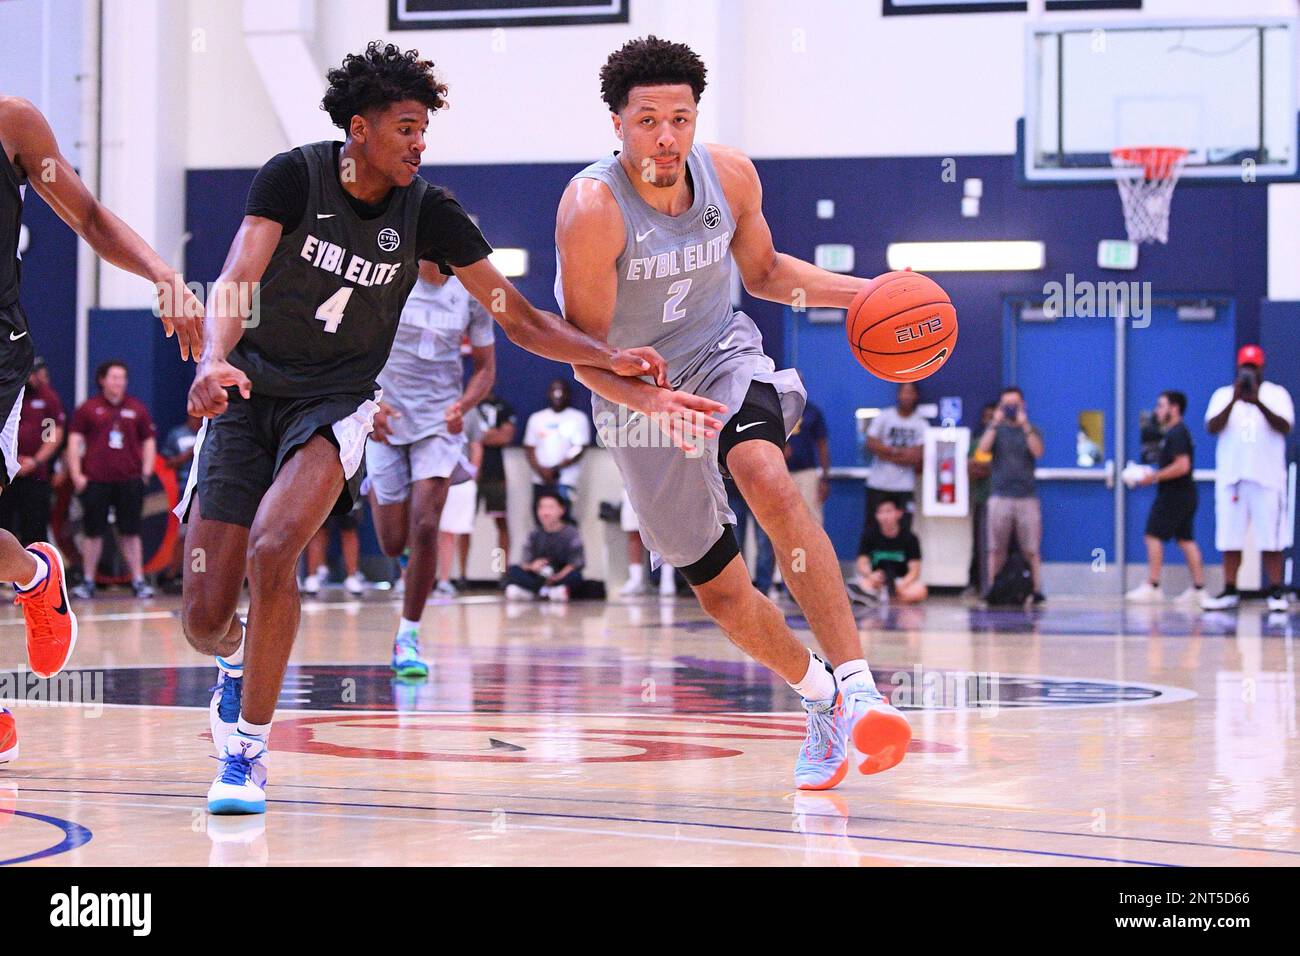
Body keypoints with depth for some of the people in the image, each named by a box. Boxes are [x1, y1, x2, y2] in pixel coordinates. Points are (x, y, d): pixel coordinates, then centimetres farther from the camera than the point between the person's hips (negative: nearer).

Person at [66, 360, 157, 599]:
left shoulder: (137, 409, 9)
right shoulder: (88, 409, 4)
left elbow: (148, 441, 14)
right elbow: (74, 440, 3)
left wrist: (146, 472, 4)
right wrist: (76, 475, -5)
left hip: (130, 481, 1)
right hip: (96, 480, -1)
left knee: (130, 532, 3)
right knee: (93, 532, 4)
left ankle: (138, 581, 5)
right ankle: (88, 582, 11)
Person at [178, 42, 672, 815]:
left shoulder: (428, 213, -6)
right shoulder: (294, 177, -11)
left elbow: (523, 321, -2)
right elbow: (237, 281, -24)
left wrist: (610, 356, -17)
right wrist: (213, 360, -44)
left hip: (337, 402, 0)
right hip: (249, 394, 0)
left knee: (272, 549, -30)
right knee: (205, 619, -5)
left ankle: (249, 748, -15)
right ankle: (238, 661, 35)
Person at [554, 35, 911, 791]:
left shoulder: (731, 176, -11)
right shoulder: (594, 208, -24)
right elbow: (585, 353, -21)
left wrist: (860, 294, -5)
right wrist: (650, 400, -41)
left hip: (725, 359, 1)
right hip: (640, 400, -1)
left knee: (768, 479, -33)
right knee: (722, 594, 5)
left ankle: (856, 687, -36)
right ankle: (819, 695, 33)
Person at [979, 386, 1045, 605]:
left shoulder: (1030, 430, 11)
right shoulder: (996, 429, 11)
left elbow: (1038, 452, -7)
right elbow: (983, 449, -6)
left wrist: (1025, 425, -12)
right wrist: (995, 423, -10)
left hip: (1027, 496, 0)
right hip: (1000, 496, 1)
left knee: (1031, 549, -4)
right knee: (996, 548, 1)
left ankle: (1036, 590, -3)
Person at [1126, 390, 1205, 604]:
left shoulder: (1176, 434, -15)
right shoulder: (1176, 432, 17)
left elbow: (1182, 466, -24)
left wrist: (1154, 477, -19)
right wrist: (1154, 476, 15)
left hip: (1173, 495, -10)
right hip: (1184, 494, 10)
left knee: (1153, 536, -6)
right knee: (1186, 539, 10)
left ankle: (1152, 586, -6)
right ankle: (1198, 587, 8)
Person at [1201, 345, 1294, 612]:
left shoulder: (1276, 394, 6)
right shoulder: (1223, 395, 10)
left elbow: (1285, 427, -10)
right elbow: (1212, 427, -5)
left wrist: (1258, 402, -22)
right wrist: (1234, 400, -18)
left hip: (1267, 477, -2)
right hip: (1231, 476, 2)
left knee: (1271, 537, -4)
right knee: (1229, 537, 2)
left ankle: (1275, 592, 0)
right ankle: (1230, 592, 8)